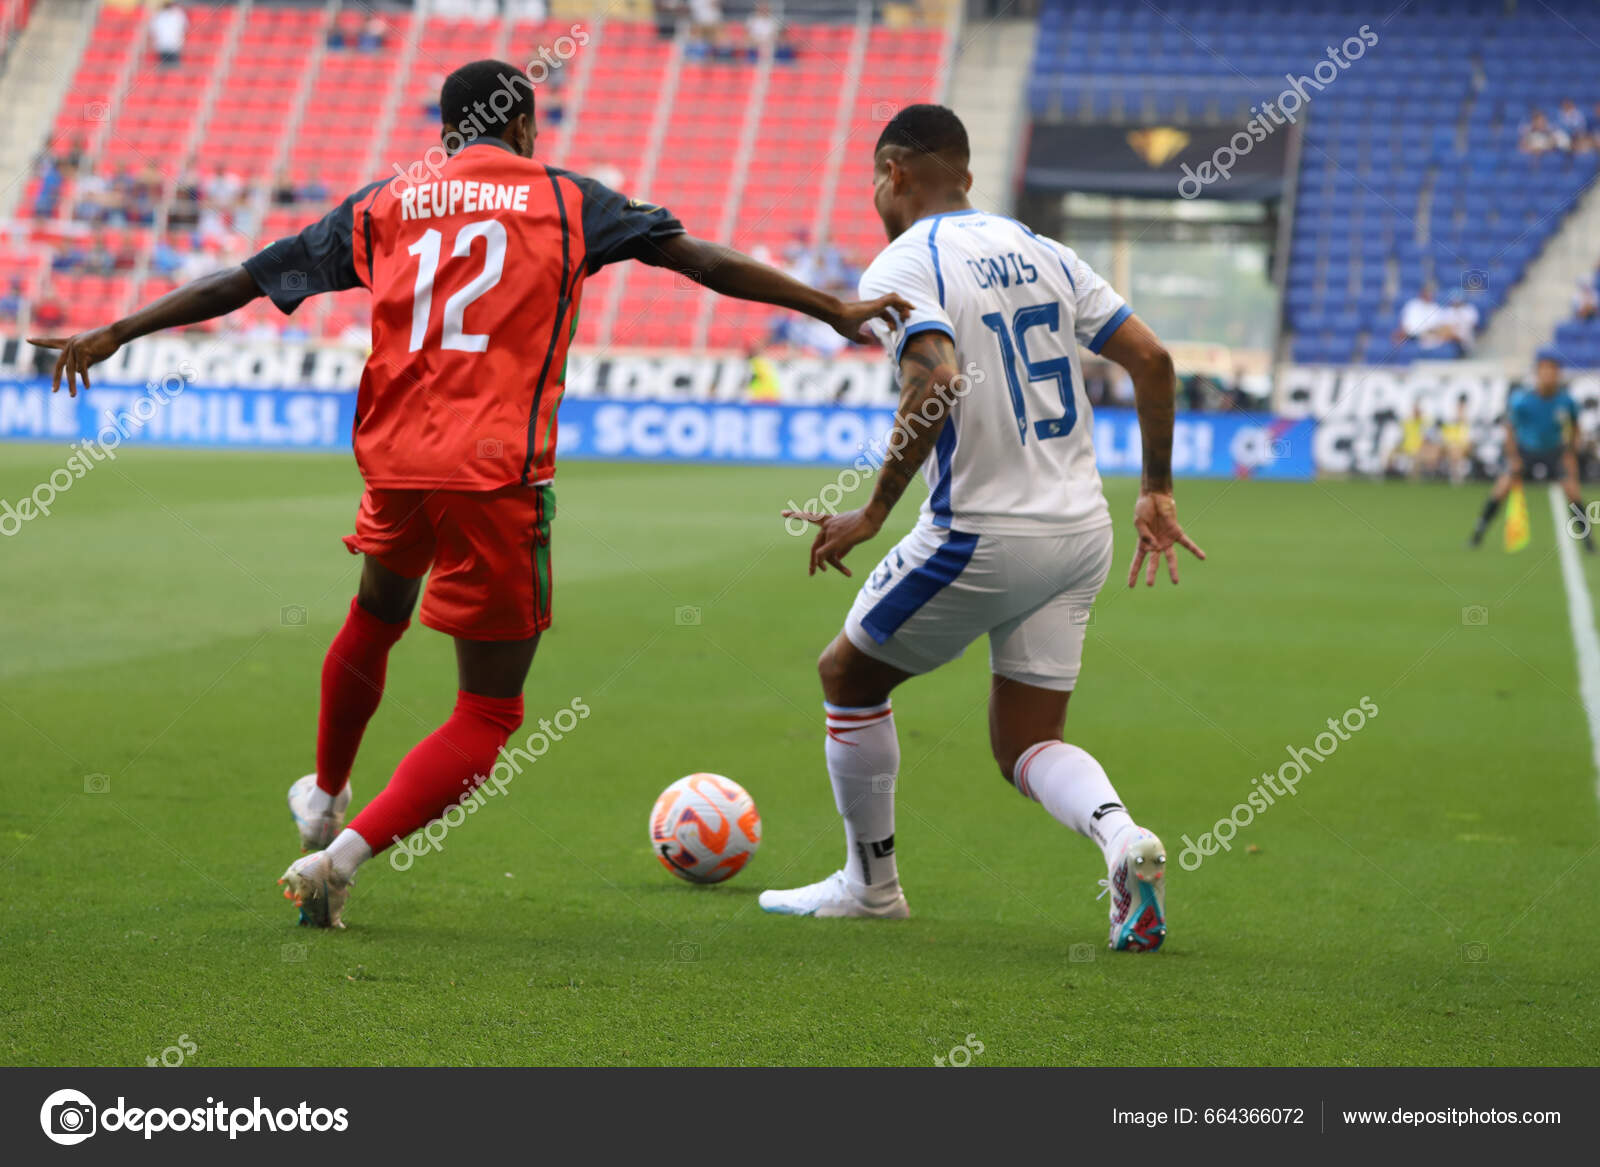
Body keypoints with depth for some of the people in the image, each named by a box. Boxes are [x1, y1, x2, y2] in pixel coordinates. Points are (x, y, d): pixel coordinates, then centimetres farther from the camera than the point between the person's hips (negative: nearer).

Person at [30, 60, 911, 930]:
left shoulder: (384, 206, 12)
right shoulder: (566, 201, 6)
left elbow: (243, 279, 14)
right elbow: (703, 260, 3)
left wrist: (115, 333, 21)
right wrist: (838, 311, 8)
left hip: (393, 461, 4)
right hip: (499, 474, -4)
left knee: (376, 617, 34)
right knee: (488, 714, 3)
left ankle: (324, 800, 54)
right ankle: (343, 855, -15)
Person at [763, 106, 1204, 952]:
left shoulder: (902, 267, -9)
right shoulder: (1042, 253, 12)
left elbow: (938, 383, -26)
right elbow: (1151, 359, 8)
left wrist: (873, 513, -19)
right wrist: (1157, 492, 16)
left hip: (981, 534, -6)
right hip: (1082, 532, 6)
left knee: (849, 675, 18)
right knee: (1026, 745, 14)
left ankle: (870, 882, 27)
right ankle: (1121, 837, -16)